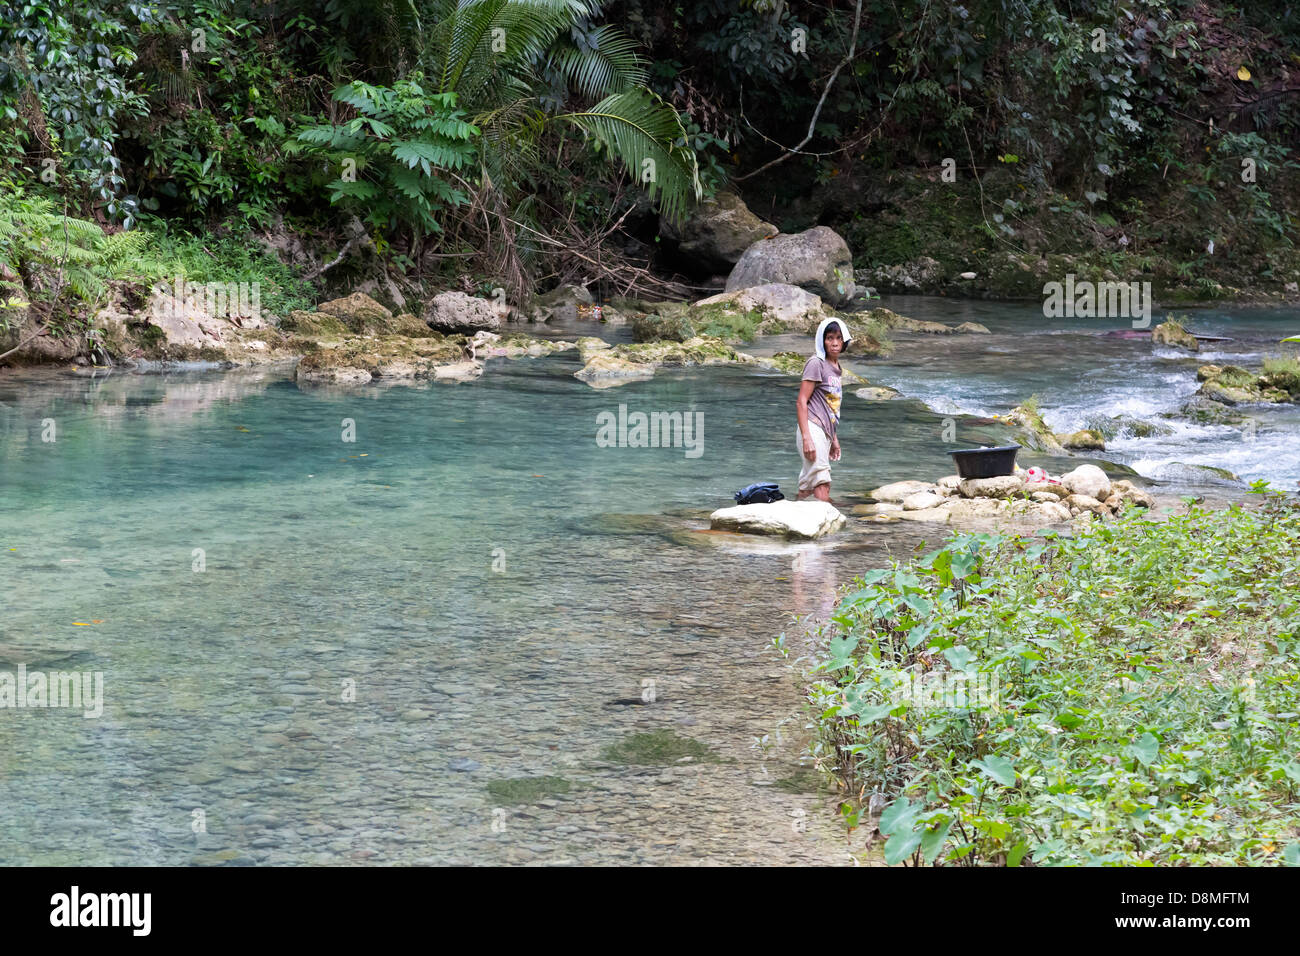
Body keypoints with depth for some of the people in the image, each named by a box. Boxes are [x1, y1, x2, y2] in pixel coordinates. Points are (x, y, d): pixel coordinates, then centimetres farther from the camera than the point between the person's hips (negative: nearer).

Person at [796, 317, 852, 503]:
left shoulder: (836, 368, 19)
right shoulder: (816, 363, -7)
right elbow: (802, 401, -12)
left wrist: (833, 439, 27)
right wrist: (806, 438, -19)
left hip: (825, 432, 9)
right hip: (813, 430, -9)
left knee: (806, 491, 8)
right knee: (822, 489, -16)